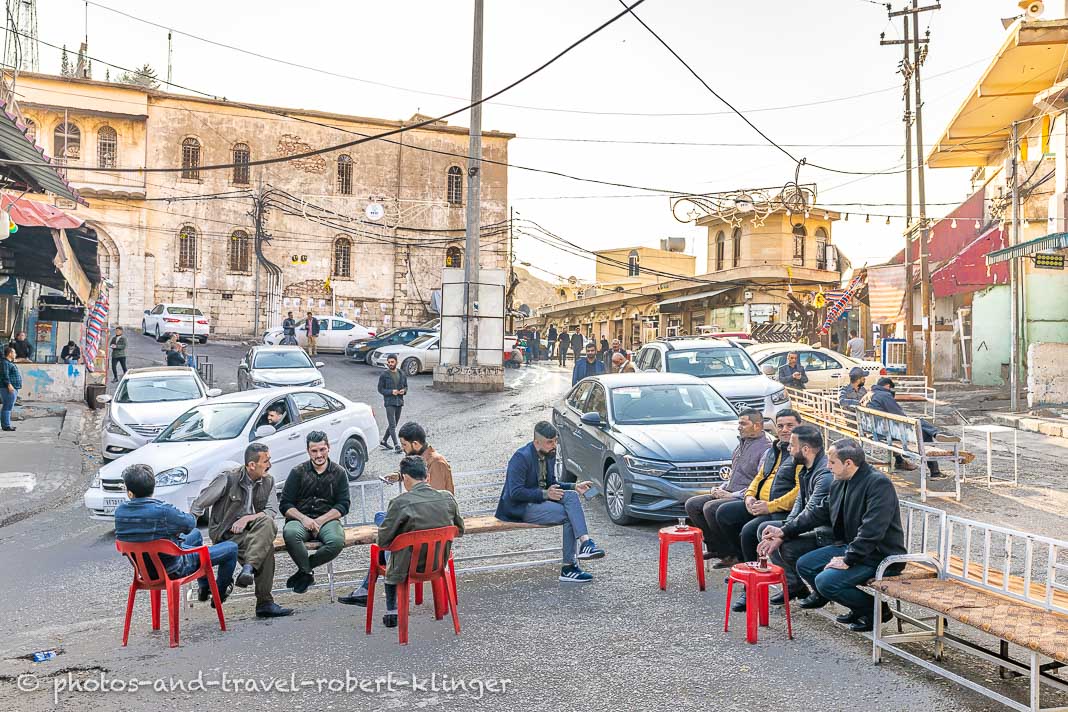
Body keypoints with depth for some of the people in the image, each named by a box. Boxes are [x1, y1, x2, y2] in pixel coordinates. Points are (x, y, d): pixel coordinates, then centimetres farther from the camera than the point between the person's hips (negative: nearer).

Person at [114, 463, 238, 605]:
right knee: (231, 548, 4)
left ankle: (205, 588, 44)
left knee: (196, 534, 33)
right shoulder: (162, 511, -34)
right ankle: (220, 592, 28)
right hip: (173, 569, -8)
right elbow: (190, 523, -16)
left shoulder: (119, 511, -13)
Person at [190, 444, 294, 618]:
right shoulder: (228, 478, -11)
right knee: (266, 547, -30)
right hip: (225, 534, -4)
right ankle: (264, 603, -30)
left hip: (250, 529, 5)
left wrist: (247, 518, -19)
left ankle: (249, 568, -38)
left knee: (267, 522, -31)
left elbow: (271, 510, -2)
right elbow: (199, 504, -6)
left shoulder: (268, 482, 4)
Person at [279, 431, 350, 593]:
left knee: (337, 541, -34)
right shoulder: (298, 472, 8)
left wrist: (320, 521, -12)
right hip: (300, 519, 0)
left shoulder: (339, 473, 9)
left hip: (327, 519, 0)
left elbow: (343, 506, 3)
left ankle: (303, 570, -7)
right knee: (290, 533, -36)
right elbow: (285, 505, 4)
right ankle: (307, 573, -10)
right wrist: (303, 518, -15)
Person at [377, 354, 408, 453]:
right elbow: (380, 389, -3)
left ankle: (384, 441, 29)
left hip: (399, 402, 5)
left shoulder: (402, 375, 7)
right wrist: (391, 392, -18)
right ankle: (396, 446, -10)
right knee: (392, 425, -10)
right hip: (389, 402, -5)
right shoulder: (384, 375, -5)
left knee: (394, 425, 14)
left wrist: (404, 391, -7)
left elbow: (406, 386, 16)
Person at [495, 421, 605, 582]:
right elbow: (515, 493, -21)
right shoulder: (521, 457, -18)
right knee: (568, 515, -22)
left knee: (571, 495, -19)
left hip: (540, 499, 8)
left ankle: (585, 542, -24)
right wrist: (545, 494, -24)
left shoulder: (550, 454, 7)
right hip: (520, 508, -8)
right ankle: (568, 567, -17)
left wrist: (574, 487, 3)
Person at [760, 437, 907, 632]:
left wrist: (847, 561, -25)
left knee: (825, 581, -23)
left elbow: (872, 530, -28)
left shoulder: (879, 484, -22)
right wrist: (783, 532, 10)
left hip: (880, 556, -9)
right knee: (804, 565, 5)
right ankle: (859, 608, 13)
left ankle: (876, 610, 1)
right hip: (851, 547, 10)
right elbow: (819, 513, 15)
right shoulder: (839, 483, 6)